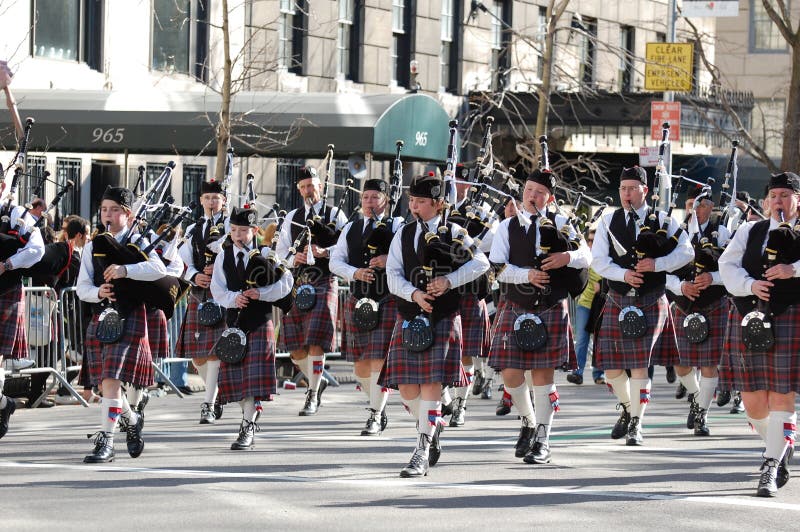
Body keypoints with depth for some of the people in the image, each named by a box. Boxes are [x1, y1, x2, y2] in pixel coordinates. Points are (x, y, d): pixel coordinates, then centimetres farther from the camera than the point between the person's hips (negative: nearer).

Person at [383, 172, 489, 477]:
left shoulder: (453, 233, 3)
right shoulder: (403, 235, 12)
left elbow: (481, 262, -5)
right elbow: (393, 275, 3)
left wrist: (449, 281, -16)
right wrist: (414, 294, -16)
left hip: (443, 318, -4)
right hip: (409, 318, 4)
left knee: (432, 383, -10)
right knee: (407, 387, 0)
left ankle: (423, 451, -10)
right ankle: (432, 428, 27)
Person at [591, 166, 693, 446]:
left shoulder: (662, 220, 3)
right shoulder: (608, 221, 8)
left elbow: (686, 252, -2)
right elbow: (598, 260, 1)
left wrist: (657, 263, -17)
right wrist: (624, 274, -16)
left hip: (651, 301, -2)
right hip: (617, 301, 2)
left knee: (640, 365, -8)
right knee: (611, 365, 1)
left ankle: (636, 424, 0)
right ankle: (627, 409, 28)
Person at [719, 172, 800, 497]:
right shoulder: (749, 232, 17)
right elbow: (728, 266, 6)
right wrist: (750, 285, -11)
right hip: (749, 320, 3)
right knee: (753, 403, 3)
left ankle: (772, 465, -1)